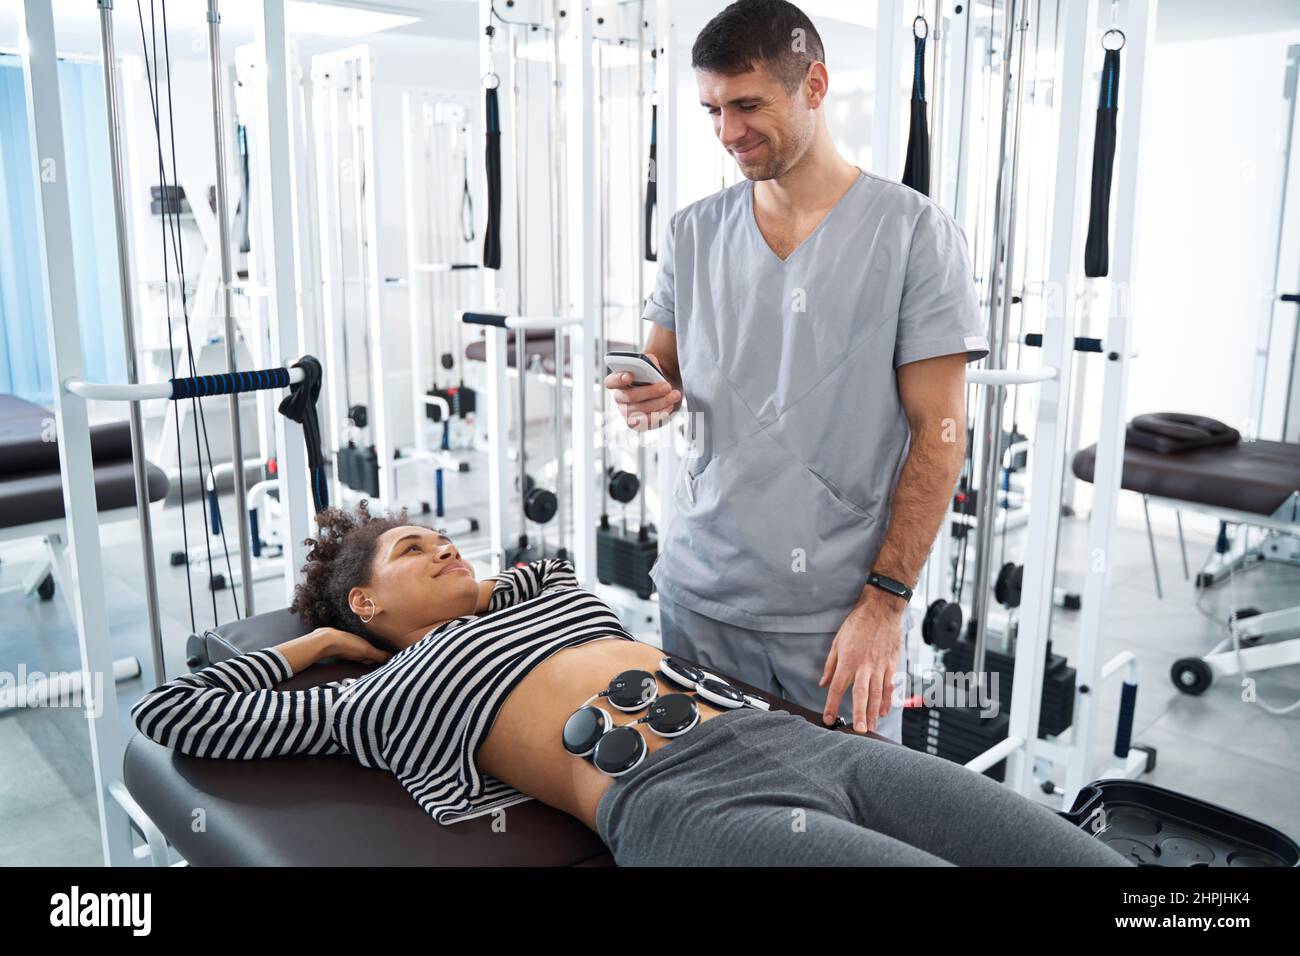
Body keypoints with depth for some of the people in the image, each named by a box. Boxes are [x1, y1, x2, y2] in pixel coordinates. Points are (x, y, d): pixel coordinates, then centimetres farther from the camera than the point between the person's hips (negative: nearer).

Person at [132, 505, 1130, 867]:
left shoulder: (543, 586, 31)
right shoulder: (382, 698, 16)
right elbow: (166, 713, 19)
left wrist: (477, 593, 39)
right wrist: (313, 642, 27)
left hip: (801, 740, 8)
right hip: (682, 800, -7)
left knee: (1096, 860, -9)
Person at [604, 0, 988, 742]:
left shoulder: (915, 233, -6)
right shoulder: (694, 233, 6)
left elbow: (938, 430, -8)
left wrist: (885, 600, -13)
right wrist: (650, 393, -10)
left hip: (840, 612, -3)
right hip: (700, 593, 4)